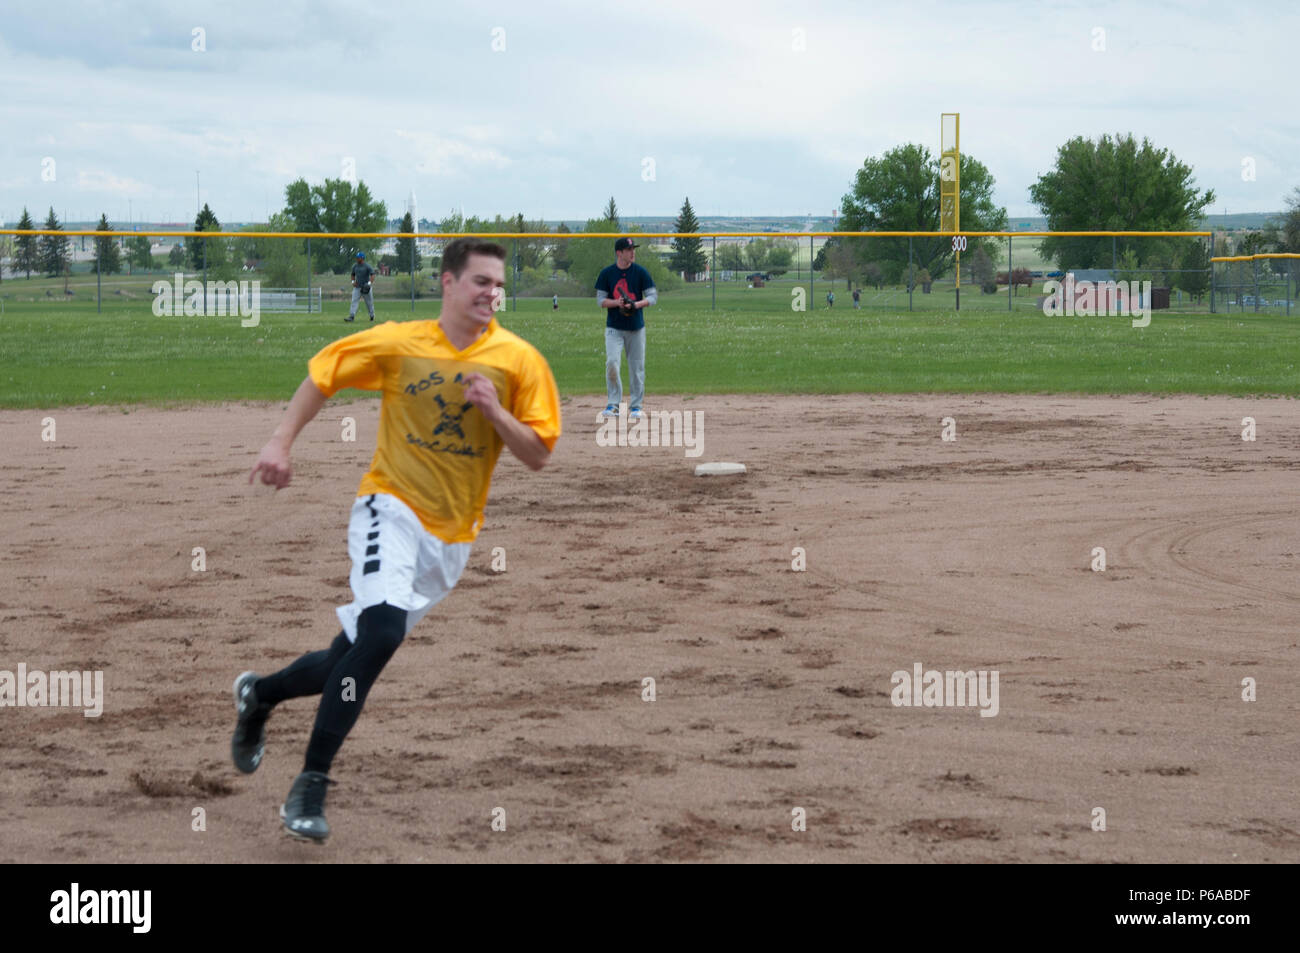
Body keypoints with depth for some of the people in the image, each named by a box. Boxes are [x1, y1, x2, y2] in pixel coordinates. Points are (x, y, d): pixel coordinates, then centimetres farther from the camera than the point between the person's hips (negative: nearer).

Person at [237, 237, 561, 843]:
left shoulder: (519, 360, -2)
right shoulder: (397, 343, -3)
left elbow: (538, 455, -2)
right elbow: (323, 373, 9)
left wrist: (494, 410, -18)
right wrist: (281, 443, 1)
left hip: (450, 537, 3)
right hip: (392, 507, -3)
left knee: (358, 655, 7)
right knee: (383, 628, -27)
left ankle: (261, 694, 37)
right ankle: (310, 787, -19)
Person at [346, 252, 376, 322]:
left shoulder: (367, 266, -9)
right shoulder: (355, 266, 7)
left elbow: (373, 275, -15)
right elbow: (353, 275, 22)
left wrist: (369, 283, -28)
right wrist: (353, 281, 4)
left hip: (365, 287, -4)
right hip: (357, 287, 4)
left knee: (369, 302, 9)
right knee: (354, 301, -10)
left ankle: (372, 316, 28)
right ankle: (351, 316, -17)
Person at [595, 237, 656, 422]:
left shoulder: (640, 272, -1)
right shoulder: (607, 273, 0)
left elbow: (653, 297, -2)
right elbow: (600, 299, 2)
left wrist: (636, 304, -21)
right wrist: (617, 303, -18)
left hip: (636, 327, 0)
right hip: (614, 328, 0)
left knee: (637, 367, 3)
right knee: (611, 363, -13)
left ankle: (635, 406, 14)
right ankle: (613, 404, -2)